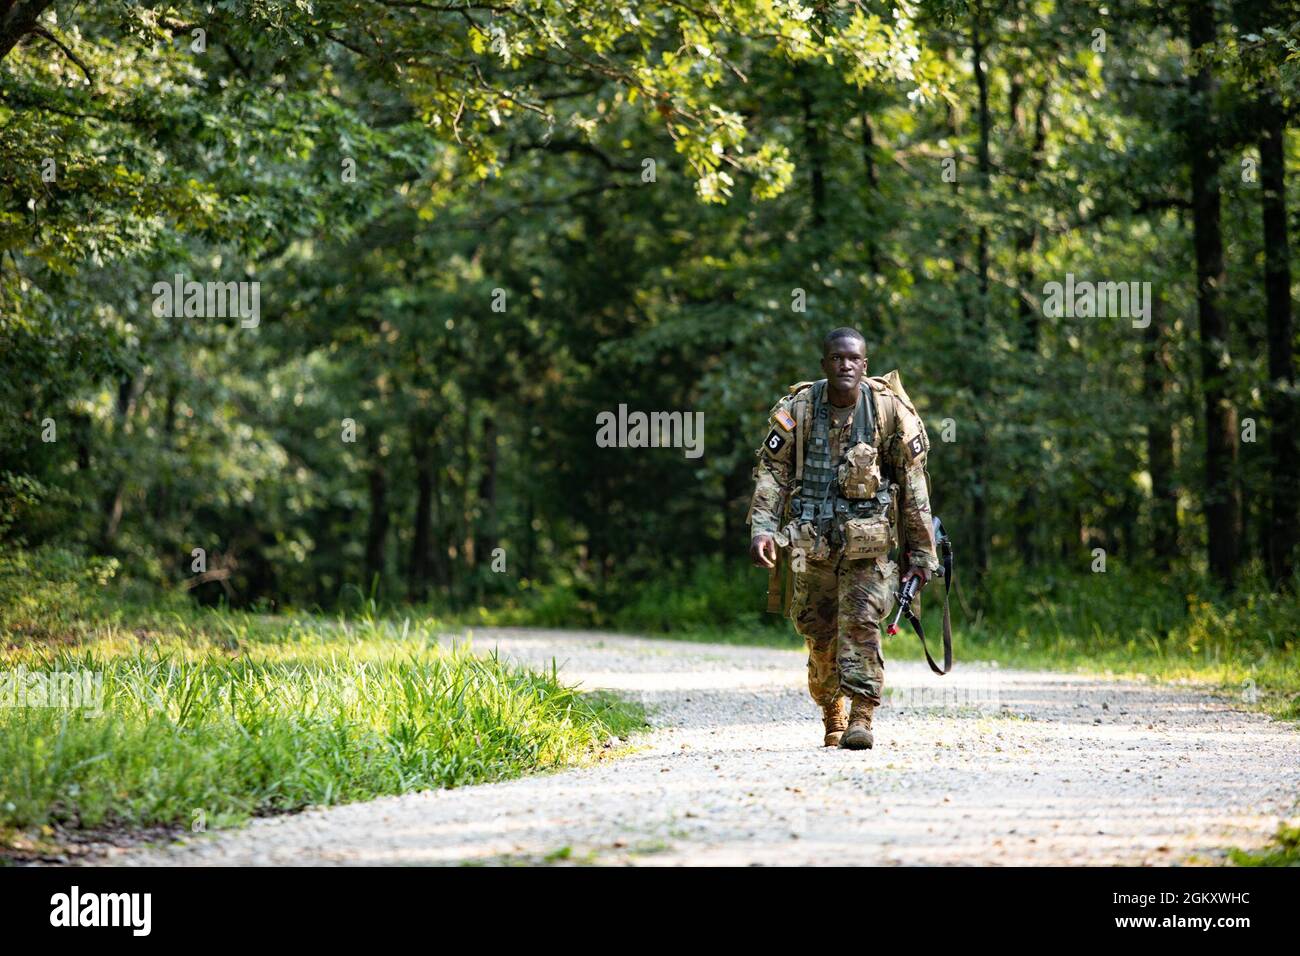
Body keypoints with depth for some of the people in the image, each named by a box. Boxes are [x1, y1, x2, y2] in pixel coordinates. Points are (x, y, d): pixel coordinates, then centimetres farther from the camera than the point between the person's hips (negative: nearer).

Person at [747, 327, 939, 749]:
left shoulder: (889, 410, -4)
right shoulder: (797, 409, -4)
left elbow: (913, 485, 1)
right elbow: (771, 471, -3)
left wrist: (920, 551, 2)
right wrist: (762, 528, -17)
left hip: (867, 540, -1)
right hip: (813, 540, 1)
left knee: (861, 623, -13)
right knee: (819, 632, 7)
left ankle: (861, 715, -11)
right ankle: (832, 715, 25)